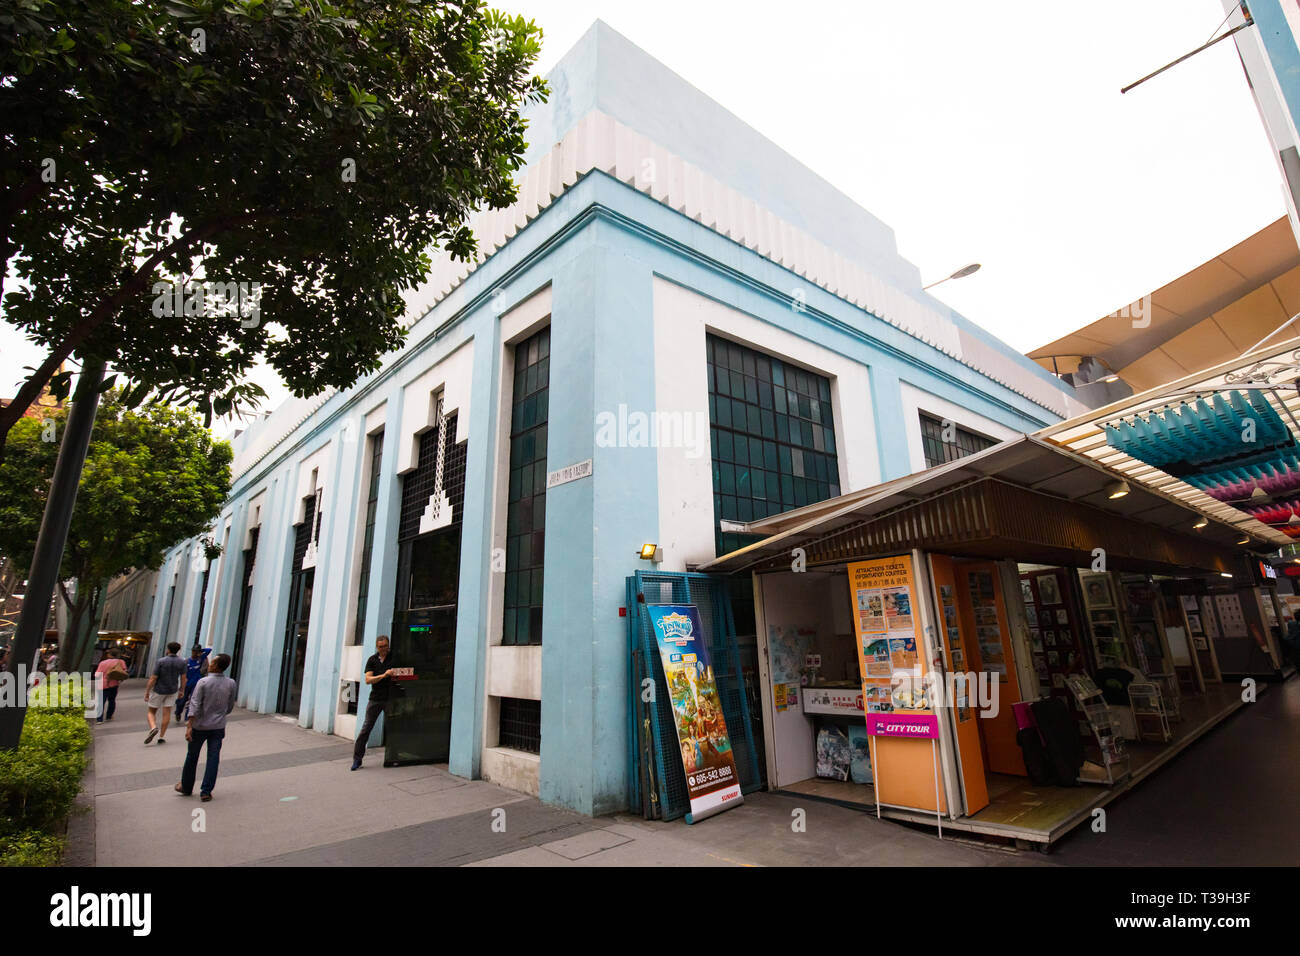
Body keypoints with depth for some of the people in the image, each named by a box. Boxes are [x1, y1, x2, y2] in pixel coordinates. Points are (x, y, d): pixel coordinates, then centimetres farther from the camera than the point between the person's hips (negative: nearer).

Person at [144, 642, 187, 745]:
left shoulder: (161, 661, -15)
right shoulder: (181, 662, -4)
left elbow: (153, 678, -14)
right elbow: (183, 678, 1)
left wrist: (147, 692, -6)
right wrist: (182, 690, 13)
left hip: (158, 690, -3)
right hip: (172, 690, 3)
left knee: (151, 712, 12)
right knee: (167, 713, 8)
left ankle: (153, 727, -14)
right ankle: (162, 736, 8)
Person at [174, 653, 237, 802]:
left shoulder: (203, 682, -14)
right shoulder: (231, 684, -4)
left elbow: (195, 705, -19)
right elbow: (230, 707, 5)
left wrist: (189, 727, -19)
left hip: (200, 726, -1)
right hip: (218, 727, 1)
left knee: (192, 757, 16)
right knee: (213, 759, 5)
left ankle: (186, 787, 32)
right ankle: (206, 791, 5)